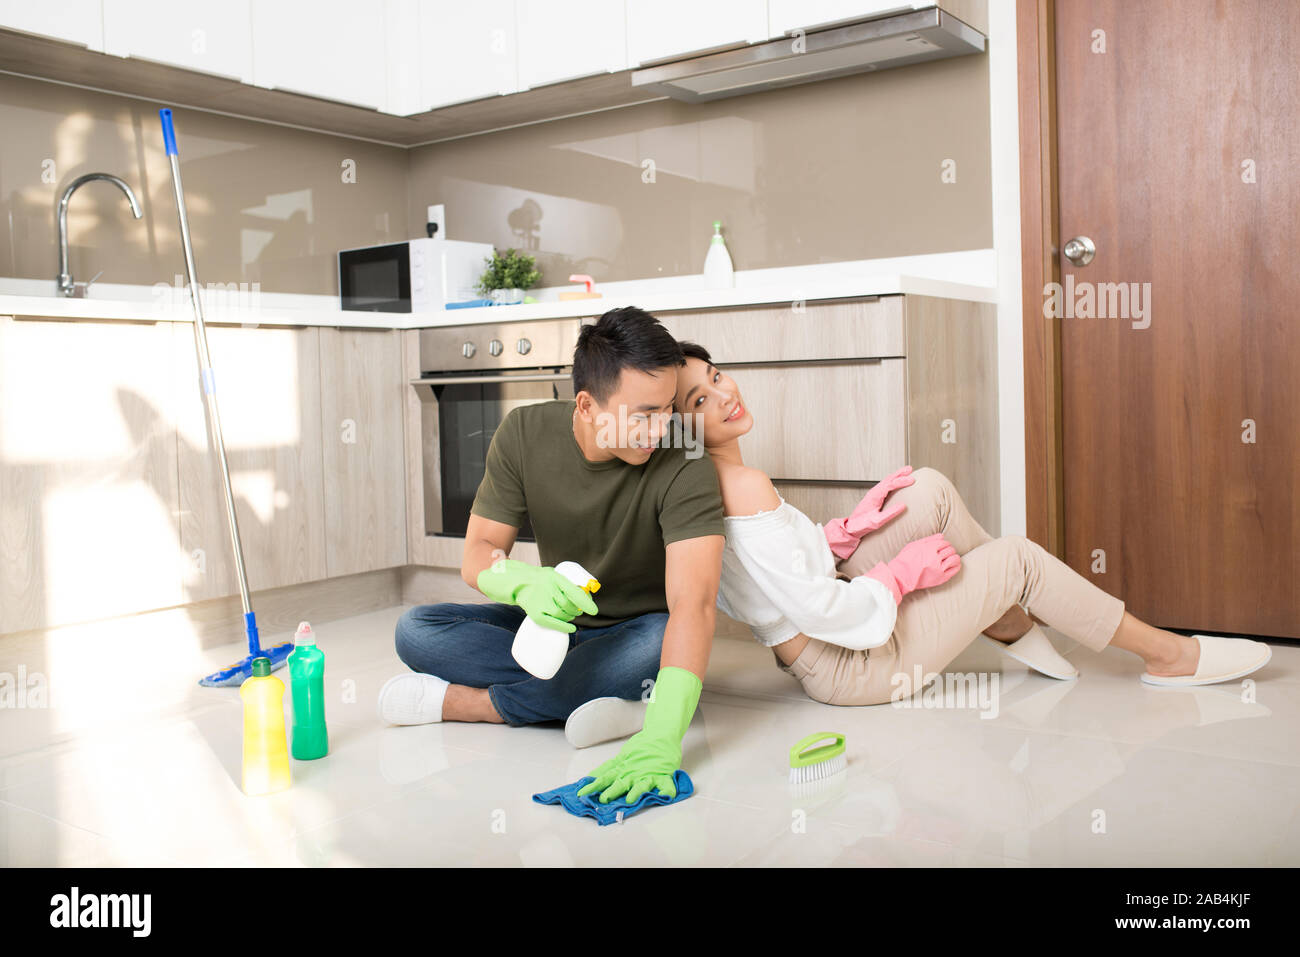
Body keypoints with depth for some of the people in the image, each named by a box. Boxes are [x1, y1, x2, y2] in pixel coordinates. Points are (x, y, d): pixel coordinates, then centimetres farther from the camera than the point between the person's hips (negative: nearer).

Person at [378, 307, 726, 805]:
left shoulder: (686, 468, -26)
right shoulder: (525, 432, -14)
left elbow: (692, 604, -38)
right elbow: (476, 556, -13)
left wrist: (661, 739, -53)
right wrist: (525, 582, -40)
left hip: (631, 634, -3)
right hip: (552, 622, 3)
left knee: (660, 642, -38)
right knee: (417, 629, -16)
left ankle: (460, 700, -23)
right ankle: (586, 698, -26)